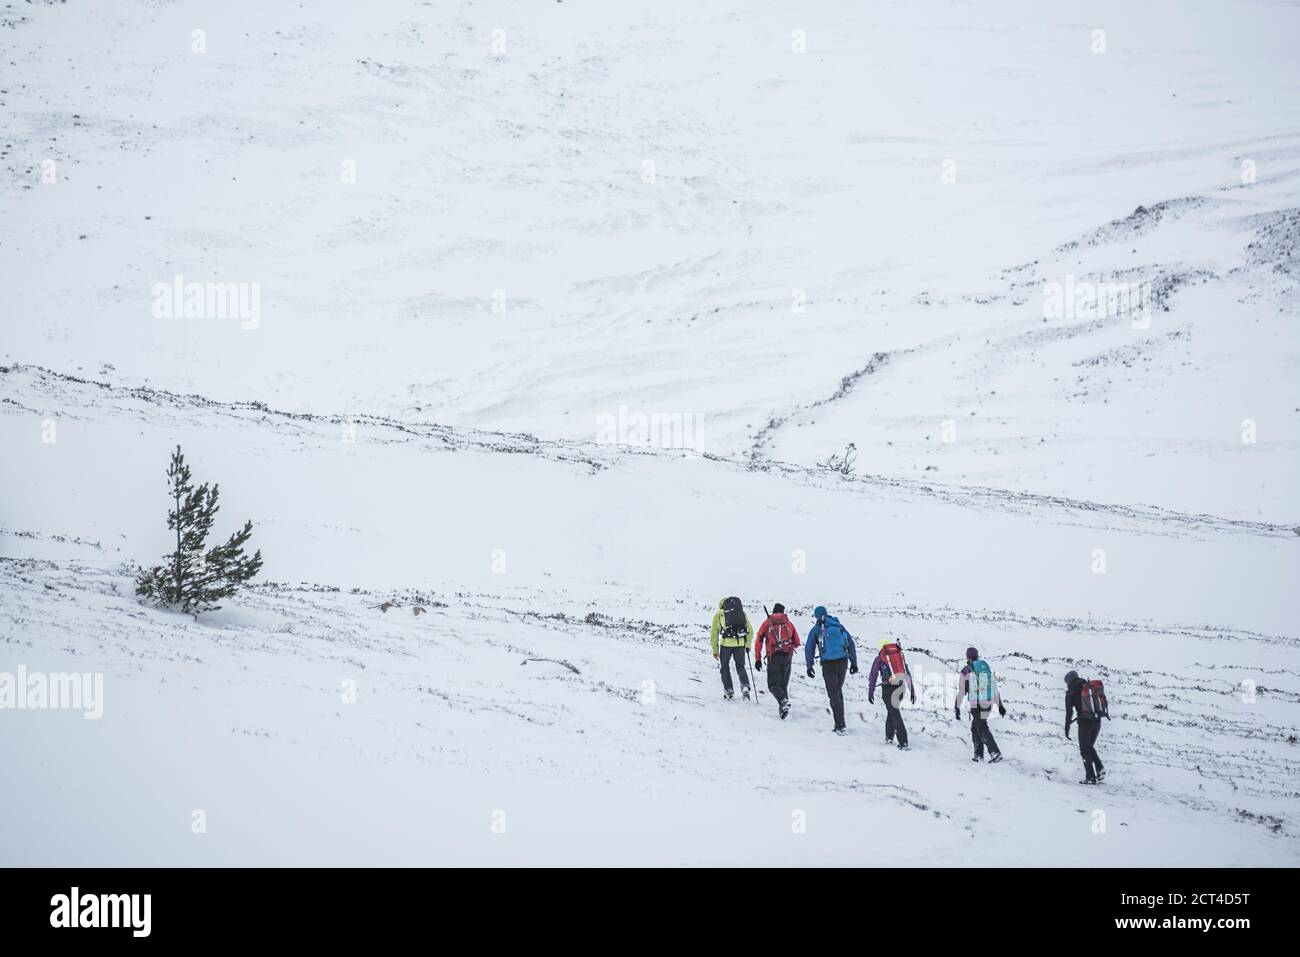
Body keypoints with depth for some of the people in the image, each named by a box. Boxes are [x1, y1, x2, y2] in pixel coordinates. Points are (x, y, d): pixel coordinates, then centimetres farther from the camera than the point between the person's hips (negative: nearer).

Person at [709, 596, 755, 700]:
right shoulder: (742, 612, 19)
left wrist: (715, 650, 10)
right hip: (740, 644, 2)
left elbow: (714, 632, 8)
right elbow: (750, 630, 18)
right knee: (740, 667, 16)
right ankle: (745, 686, -6)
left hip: (726, 643, -2)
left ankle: (728, 691, 15)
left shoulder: (719, 613, 13)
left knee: (725, 667, 17)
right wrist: (748, 645, 24)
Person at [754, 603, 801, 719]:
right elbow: (797, 643, 18)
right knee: (784, 683, 15)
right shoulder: (789, 623, 15)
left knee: (773, 684, -1)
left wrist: (757, 659, 4)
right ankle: (784, 706, 5)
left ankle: (783, 700, -27)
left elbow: (758, 641, 3)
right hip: (787, 656, 2)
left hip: (773, 656, -2)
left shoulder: (767, 622, 10)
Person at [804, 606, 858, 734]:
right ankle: (840, 723, 16)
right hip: (843, 661, 3)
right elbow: (851, 644, 13)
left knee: (833, 694, 1)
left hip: (828, 664, -3)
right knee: (838, 691, 18)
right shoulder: (839, 626, 14)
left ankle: (841, 726, -6)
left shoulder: (816, 629, 6)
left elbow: (809, 648, 2)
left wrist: (809, 666, 10)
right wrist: (854, 662, 16)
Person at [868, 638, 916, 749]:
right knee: (892, 710, 25)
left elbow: (873, 676, 8)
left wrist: (870, 693, 16)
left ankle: (903, 742, -9)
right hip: (900, 688, 4)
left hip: (888, 689, -4)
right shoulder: (901, 656, 16)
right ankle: (889, 737, 33)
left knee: (895, 714, -1)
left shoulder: (880, 659, 6)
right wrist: (912, 692, 21)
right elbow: (908, 675, 17)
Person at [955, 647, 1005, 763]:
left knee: (983, 729, -3)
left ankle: (995, 753, -19)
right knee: (975, 727, 19)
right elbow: (995, 688, 13)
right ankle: (979, 754, 16)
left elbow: (961, 691, -5)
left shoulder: (966, 671, -3)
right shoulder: (988, 669, 11)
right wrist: (1000, 705, 17)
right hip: (988, 703, 5)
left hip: (975, 704, -5)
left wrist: (957, 708, -1)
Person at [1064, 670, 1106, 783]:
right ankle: (1100, 769, 2)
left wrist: (1067, 727, -3)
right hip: (1097, 721, 5)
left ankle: (1090, 777, -2)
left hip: (1084, 722, -5)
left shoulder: (1071, 692, 0)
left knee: (1085, 750, 4)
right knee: (1090, 747, 21)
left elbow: (1069, 711, -5)